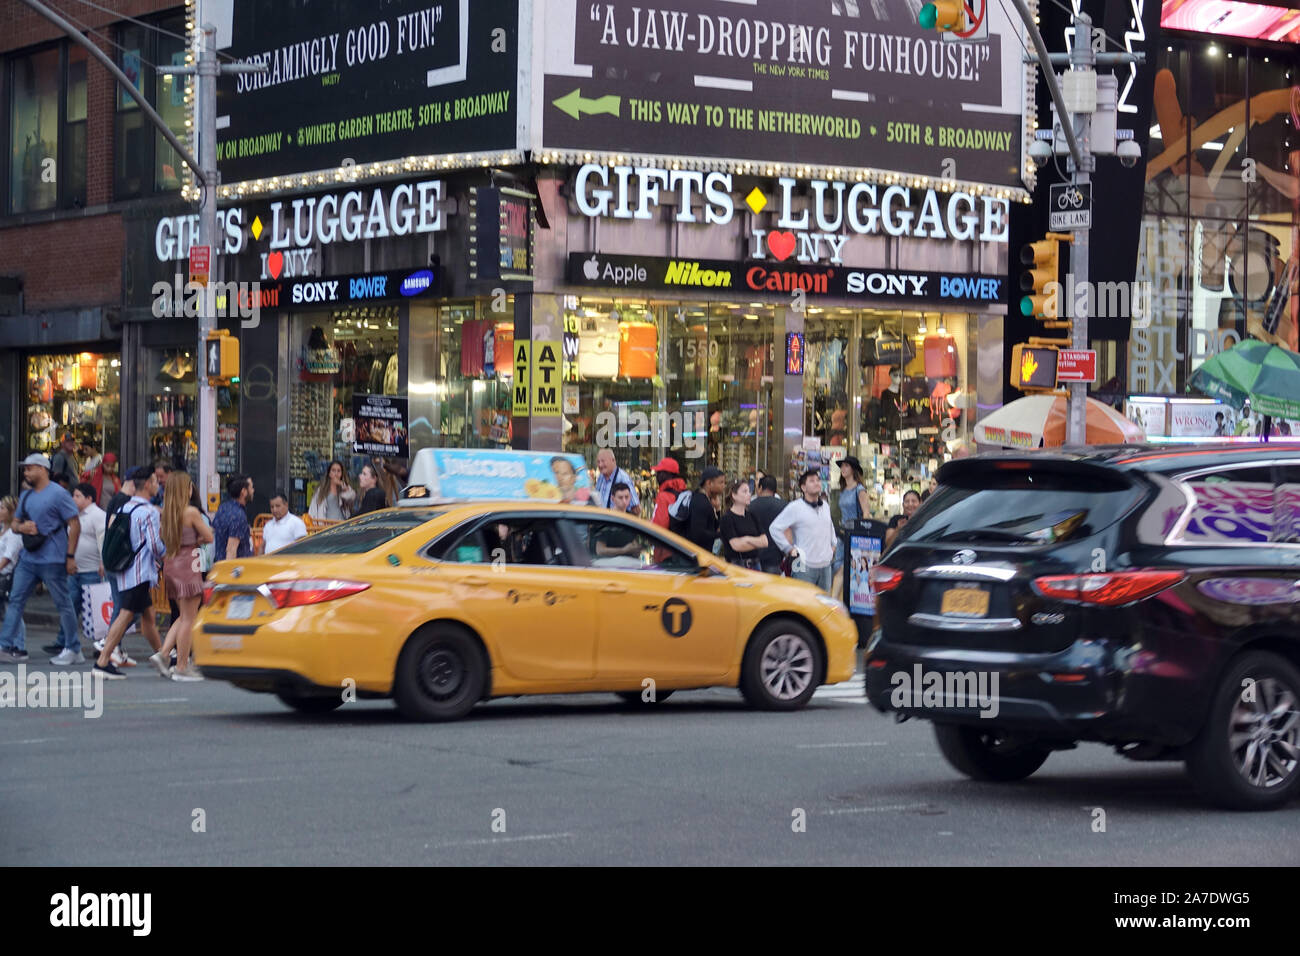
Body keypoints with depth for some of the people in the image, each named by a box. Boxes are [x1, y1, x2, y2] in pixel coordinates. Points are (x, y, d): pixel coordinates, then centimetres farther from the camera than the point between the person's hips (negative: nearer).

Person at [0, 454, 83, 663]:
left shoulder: (58, 494, -8)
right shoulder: (25, 496, 14)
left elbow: (75, 525, -10)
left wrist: (70, 556, -14)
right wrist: (20, 527, -3)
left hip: (52, 560, -7)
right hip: (28, 558, 8)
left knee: (63, 604, 1)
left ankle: (73, 649, 8)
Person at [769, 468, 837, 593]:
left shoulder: (825, 506, 12)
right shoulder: (795, 508, -8)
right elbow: (774, 528, -7)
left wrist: (833, 545, 20)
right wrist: (789, 549, -9)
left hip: (825, 566, 6)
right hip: (805, 567, -6)